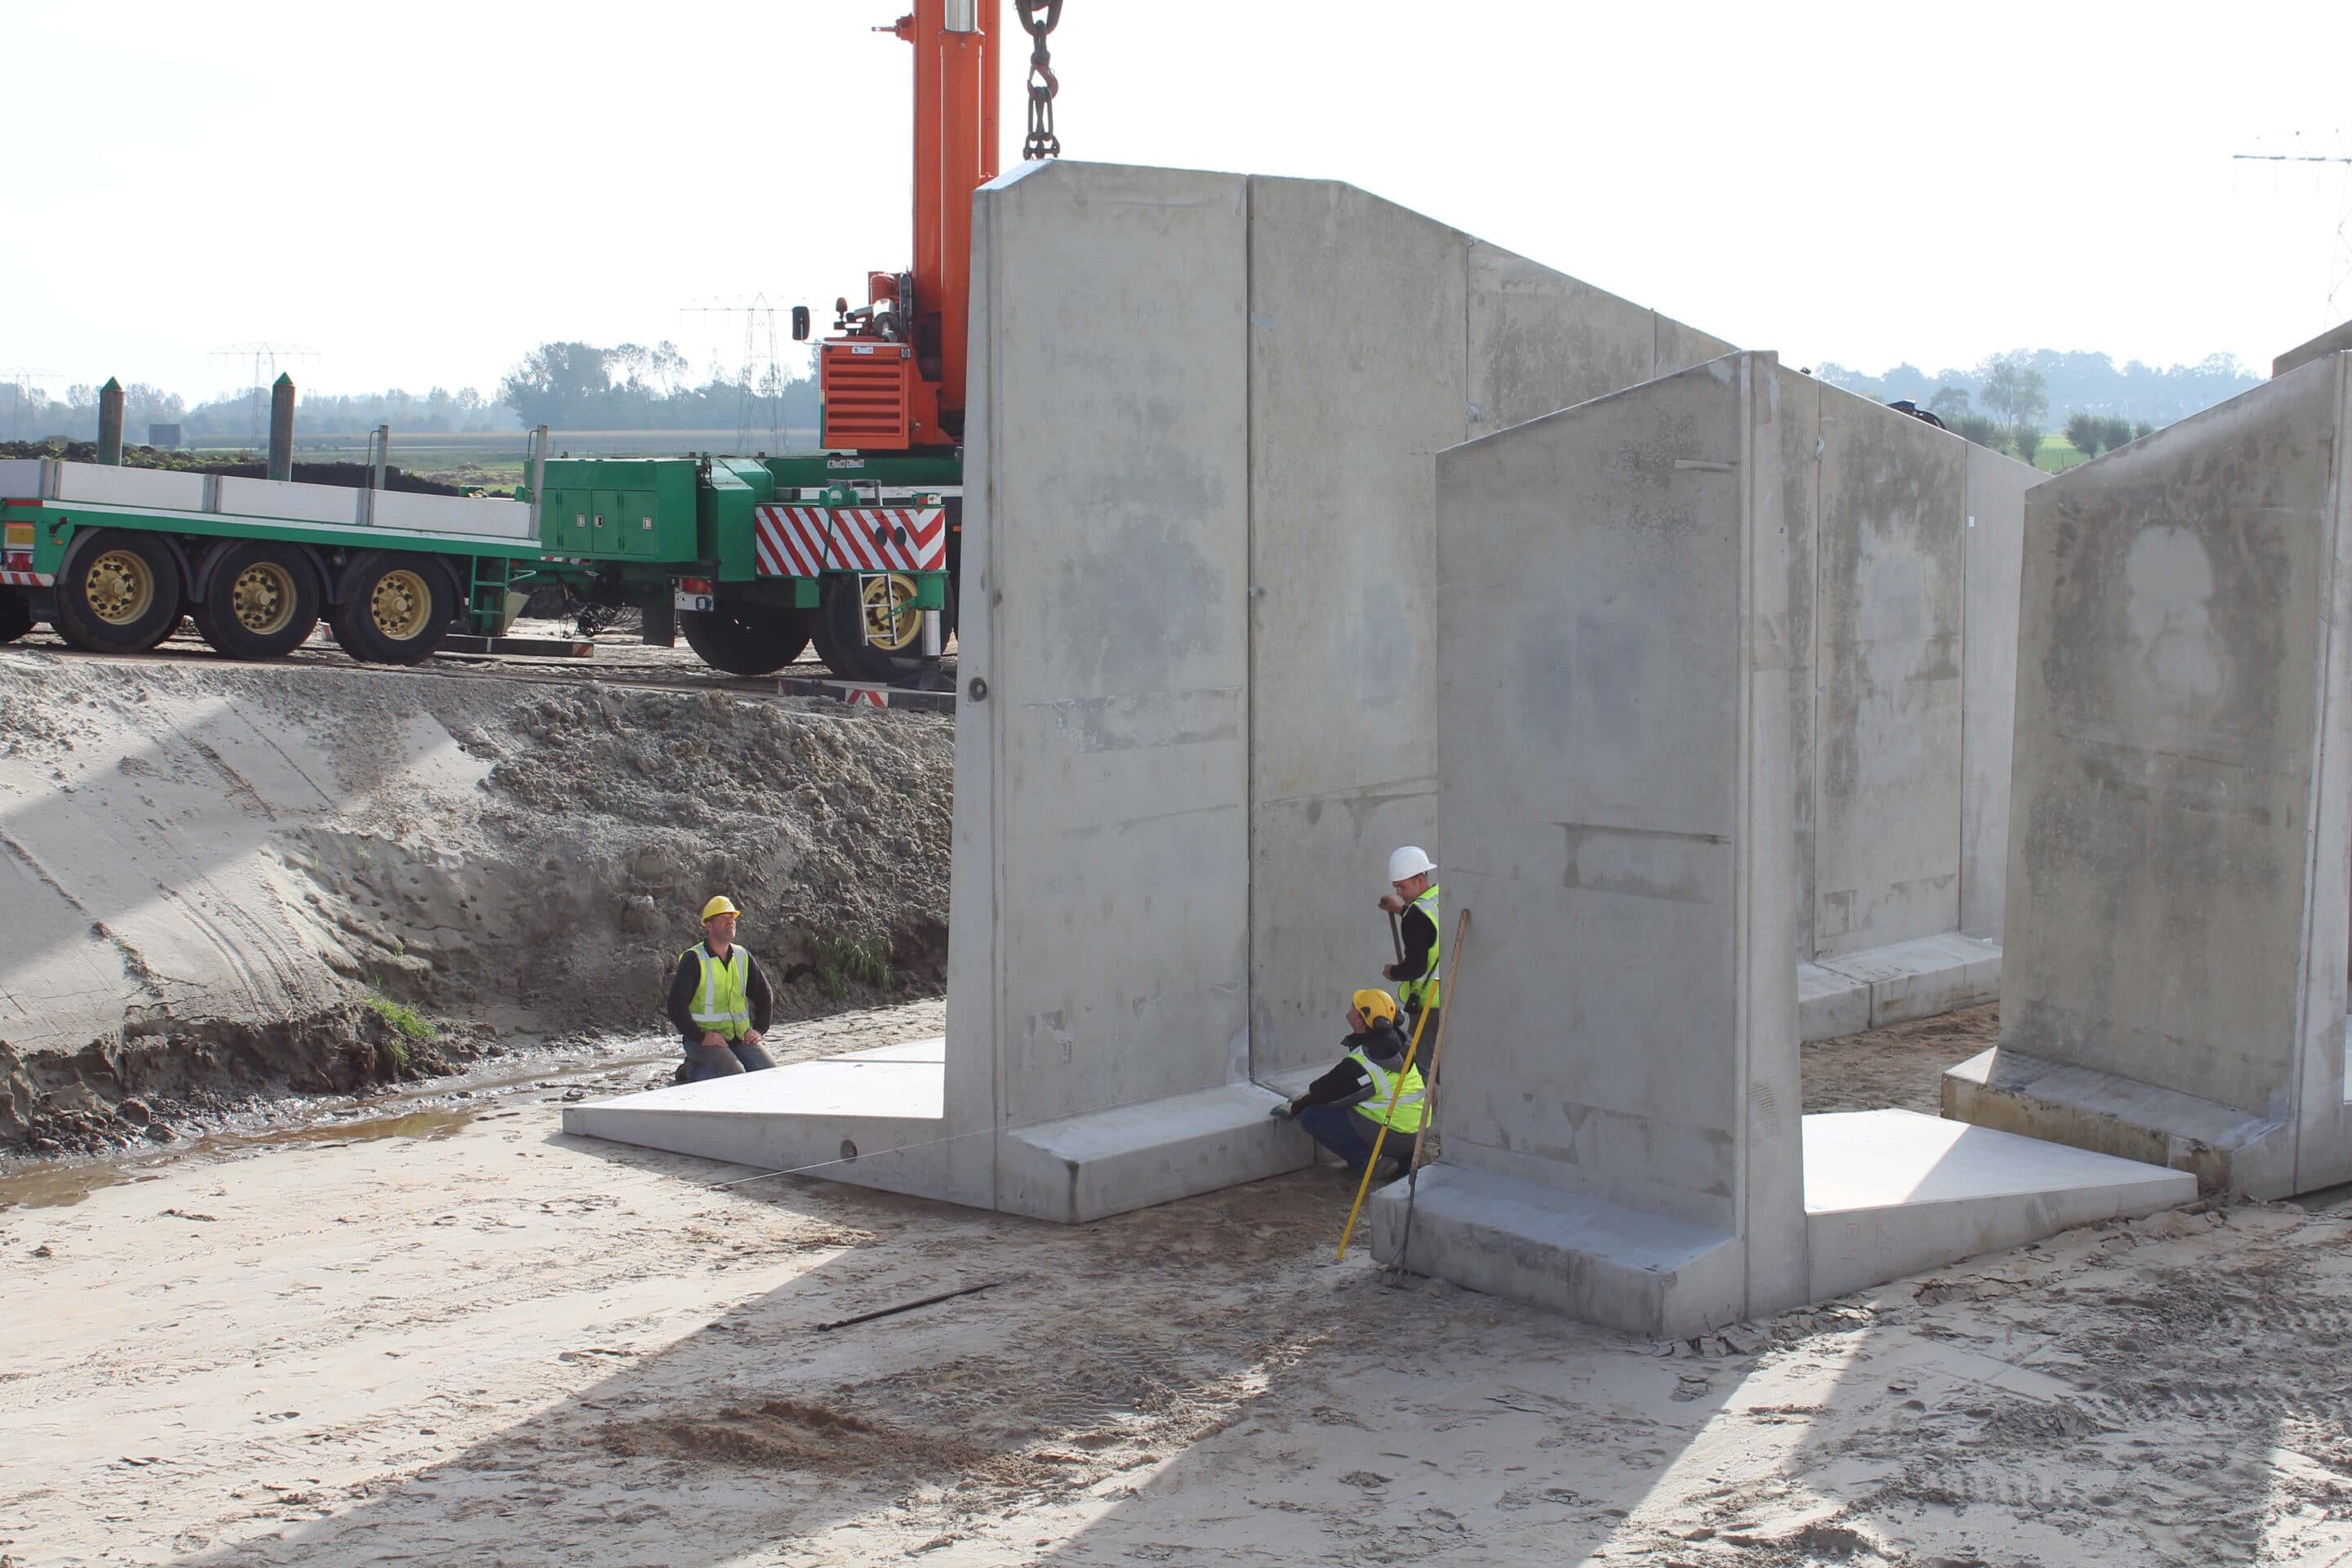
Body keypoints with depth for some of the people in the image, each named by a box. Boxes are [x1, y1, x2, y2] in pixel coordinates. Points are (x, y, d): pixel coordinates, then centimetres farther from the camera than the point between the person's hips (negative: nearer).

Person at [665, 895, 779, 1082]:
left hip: (740, 1037, 6)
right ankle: (693, 1072, -1)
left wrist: (759, 1029, 5)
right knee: (735, 1074, -29)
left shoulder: (743, 958, 9)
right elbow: (677, 1004, -15)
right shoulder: (693, 959, -9)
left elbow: (765, 995, 20)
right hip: (705, 1037, -6)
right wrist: (700, 1037, -20)